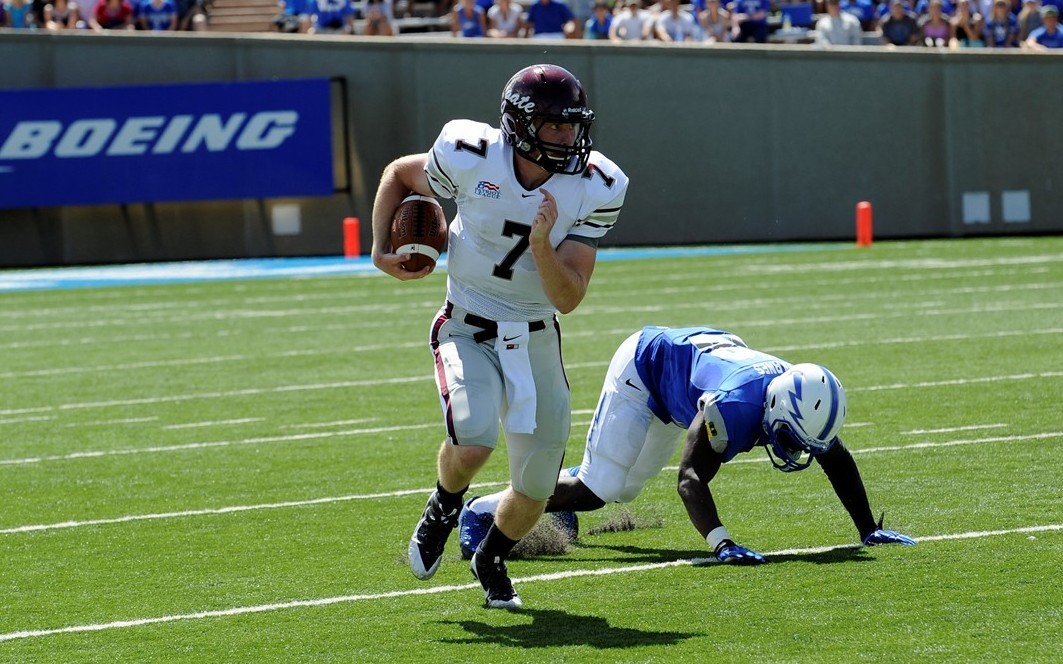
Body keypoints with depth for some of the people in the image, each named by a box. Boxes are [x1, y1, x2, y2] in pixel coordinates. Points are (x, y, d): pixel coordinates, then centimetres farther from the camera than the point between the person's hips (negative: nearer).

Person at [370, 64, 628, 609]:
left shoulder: (593, 190, -13)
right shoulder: (471, 159, -18)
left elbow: (568, 299, -14)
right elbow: (399, 174, 5)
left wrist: (541, 245, -30)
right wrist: (381, 249, -5)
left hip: (536, 340, 3)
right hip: (467, 332, -3)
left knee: (535, 490, 7)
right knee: (473, 440, -30)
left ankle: (491, 560, 40)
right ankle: (443, 510, 6)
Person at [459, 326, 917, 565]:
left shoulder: (804, 407, -25)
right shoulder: (735, 407, -45)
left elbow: (838, 462, -8)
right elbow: (692, 478, -48)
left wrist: (868, 530, -8)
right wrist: (722, 544, -60)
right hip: (643, 366, -8)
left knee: (625, 487, 21)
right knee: (601, 489, -9)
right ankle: (481, 512, 3)